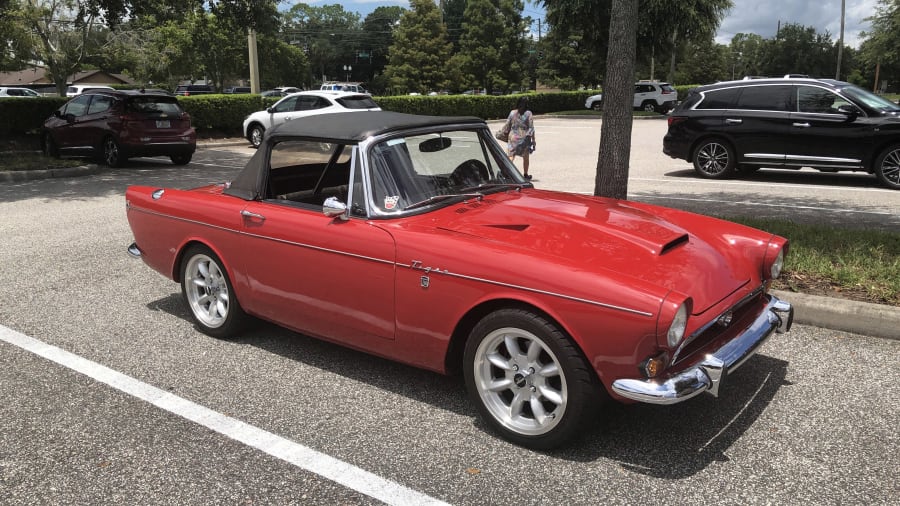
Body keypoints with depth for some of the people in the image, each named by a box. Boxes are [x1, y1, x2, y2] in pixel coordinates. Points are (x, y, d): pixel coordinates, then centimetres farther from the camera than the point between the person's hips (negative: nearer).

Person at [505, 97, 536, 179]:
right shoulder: (528, 114, -6)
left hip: (513, 137, 1)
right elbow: (531, 128, -7)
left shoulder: (512, 113, 0)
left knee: (510, 156, -1)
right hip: (525, 138, -1)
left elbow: (508, 125, 3)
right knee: (525, 157, 15)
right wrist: (533, 140, -1)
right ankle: (525, 175, 25)